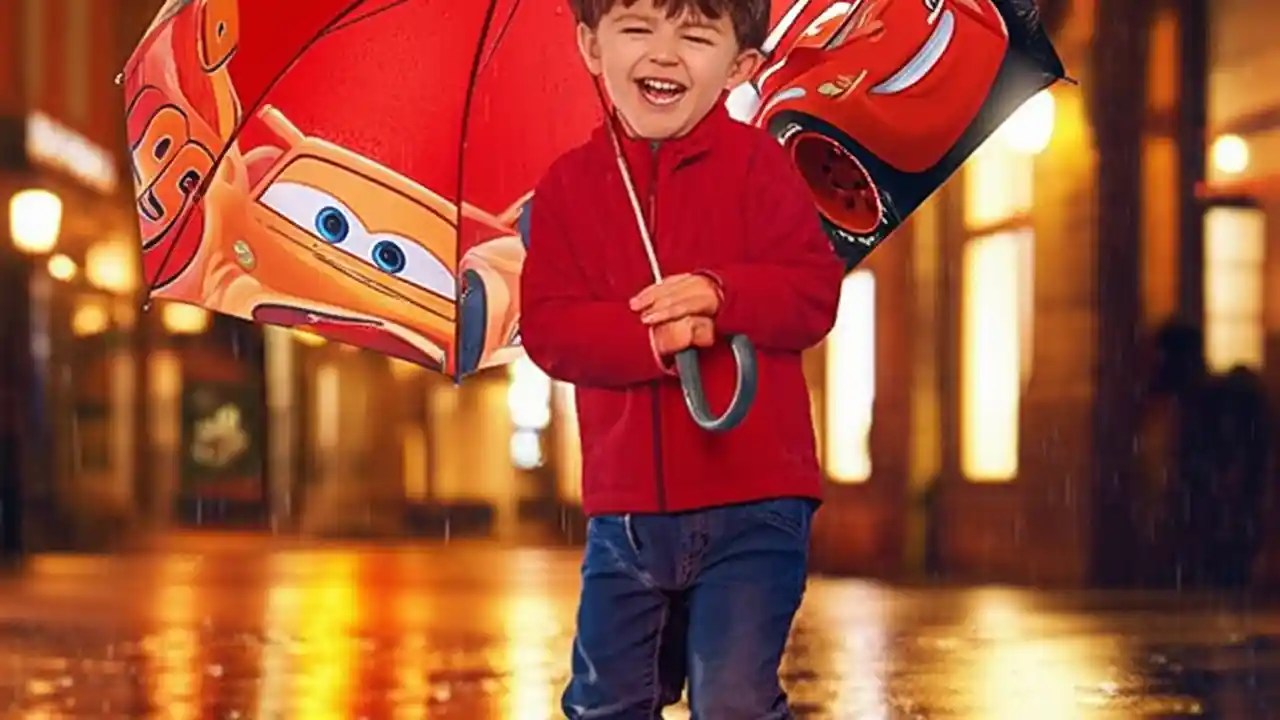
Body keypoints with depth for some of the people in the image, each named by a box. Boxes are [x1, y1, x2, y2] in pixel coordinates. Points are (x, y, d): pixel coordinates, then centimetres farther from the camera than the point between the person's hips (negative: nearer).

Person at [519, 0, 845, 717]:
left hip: (752, 502, -3)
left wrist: (722, 293, -25)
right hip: (625, 508, 3)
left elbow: (816, 291, -7)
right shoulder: (570, 183, 4)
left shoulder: (758, 164, -2)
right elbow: (548, 326, -3)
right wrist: (649, 338, -21)